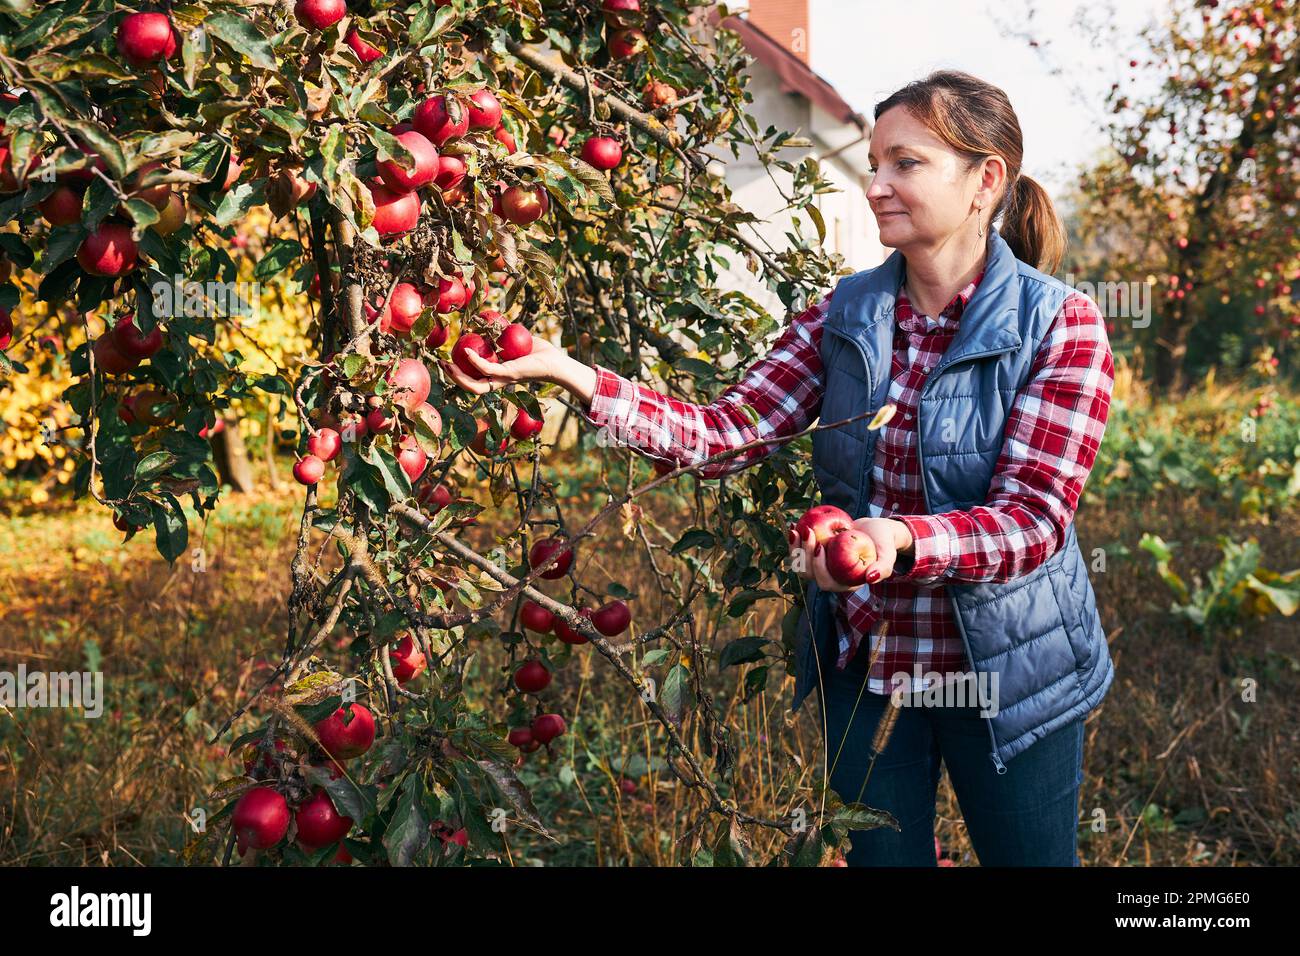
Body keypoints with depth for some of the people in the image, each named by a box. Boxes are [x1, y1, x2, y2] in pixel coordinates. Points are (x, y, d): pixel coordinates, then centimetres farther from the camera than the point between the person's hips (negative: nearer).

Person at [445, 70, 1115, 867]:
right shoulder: (844, 315, -1)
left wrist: (901, 540, -40)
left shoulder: (1061, 324, -14)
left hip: (1008, 675, -3)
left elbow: (1033, 519, -21)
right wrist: (573, 374, -22)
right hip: (864, 666, 4)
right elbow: (727, 435, -10)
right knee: (880, 856, 18)